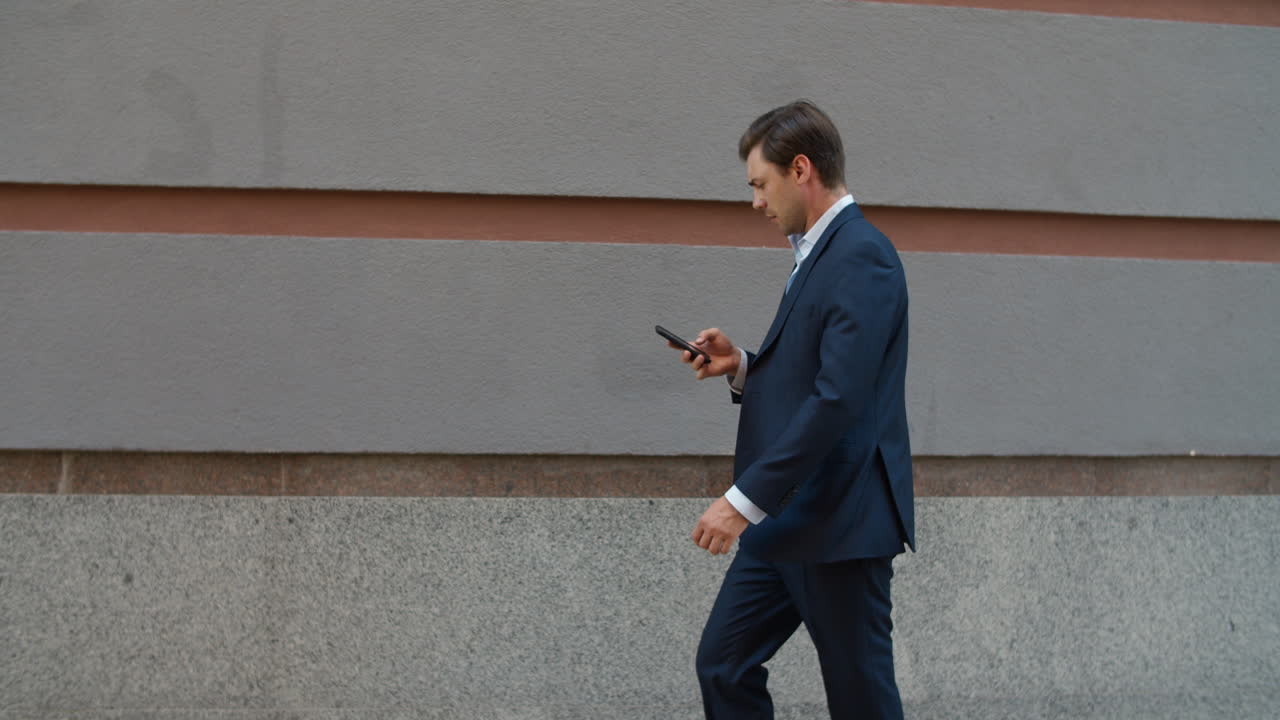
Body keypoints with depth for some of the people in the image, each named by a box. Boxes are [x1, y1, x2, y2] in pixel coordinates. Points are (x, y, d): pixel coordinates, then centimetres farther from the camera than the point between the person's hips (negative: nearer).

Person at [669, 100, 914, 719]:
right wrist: (742, 367, 5)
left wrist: (746, 499, -24)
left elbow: (839, 399, -24)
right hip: (784, 519, 10)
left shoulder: (862, 258, -16)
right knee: (724, 666, 8)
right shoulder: (820, 254, 17)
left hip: (840, 521, -10)